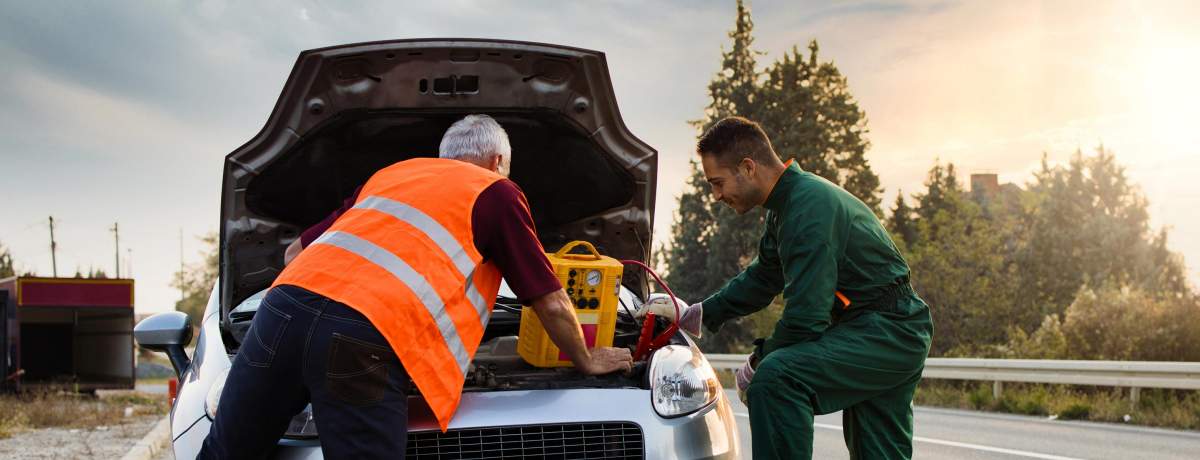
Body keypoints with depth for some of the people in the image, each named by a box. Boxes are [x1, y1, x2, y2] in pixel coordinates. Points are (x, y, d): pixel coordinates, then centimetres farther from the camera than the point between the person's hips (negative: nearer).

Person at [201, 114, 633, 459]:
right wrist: (587, 361, 37)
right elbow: (553, 305, 19)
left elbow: (295, 252, 38)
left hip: (284, 304, 6)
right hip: (366, 339, -6)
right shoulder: (497, 192, 20)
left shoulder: (390, 172, 35)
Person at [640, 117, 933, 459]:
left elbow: (806, 318, -25)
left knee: (776, 378, -27)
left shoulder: (809, 207, -22)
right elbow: (761, 280, 25)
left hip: (890, 332, -11)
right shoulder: (786, 206, 12)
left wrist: (754, 368, -10)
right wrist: (690, 317, 22)